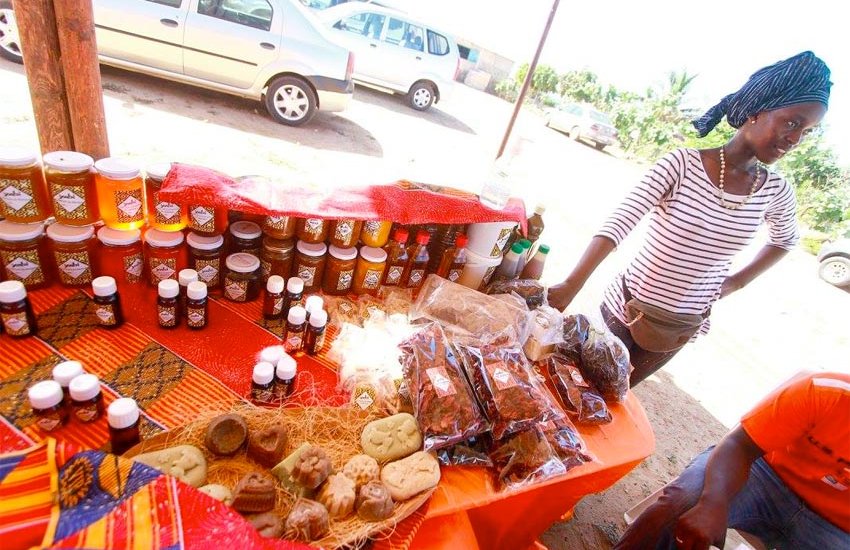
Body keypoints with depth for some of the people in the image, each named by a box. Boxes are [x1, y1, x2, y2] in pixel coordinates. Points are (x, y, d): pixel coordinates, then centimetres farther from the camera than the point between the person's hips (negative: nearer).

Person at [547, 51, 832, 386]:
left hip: (684, 326, 4)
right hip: (627, 309, -4)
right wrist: (571, 285, -39)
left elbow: (786, 239, 20)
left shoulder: (775, 192, -2)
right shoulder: (682, 164, -17)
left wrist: (738, 281, 6)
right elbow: (618, 225, -28)